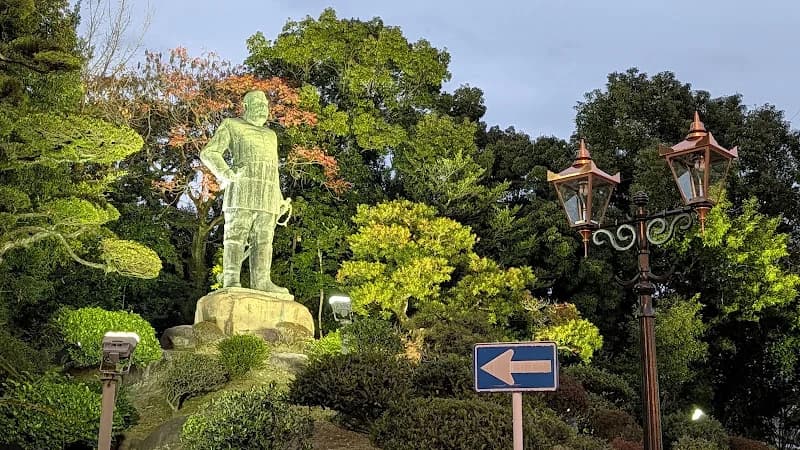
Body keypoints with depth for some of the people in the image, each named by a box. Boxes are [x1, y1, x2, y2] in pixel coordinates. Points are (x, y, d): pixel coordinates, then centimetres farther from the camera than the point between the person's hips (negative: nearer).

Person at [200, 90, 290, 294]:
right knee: (236, 235, -13)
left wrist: (280, 200, 17)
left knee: (264, 239, -4)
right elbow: (209, 153, 0)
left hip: (267, 194, 6)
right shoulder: (231, 125, 11)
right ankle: (232, 282, -20)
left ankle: (261, 281, -9)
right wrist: (226, 174, -19)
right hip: (242, 189, -5)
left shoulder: (270, 135, 29)